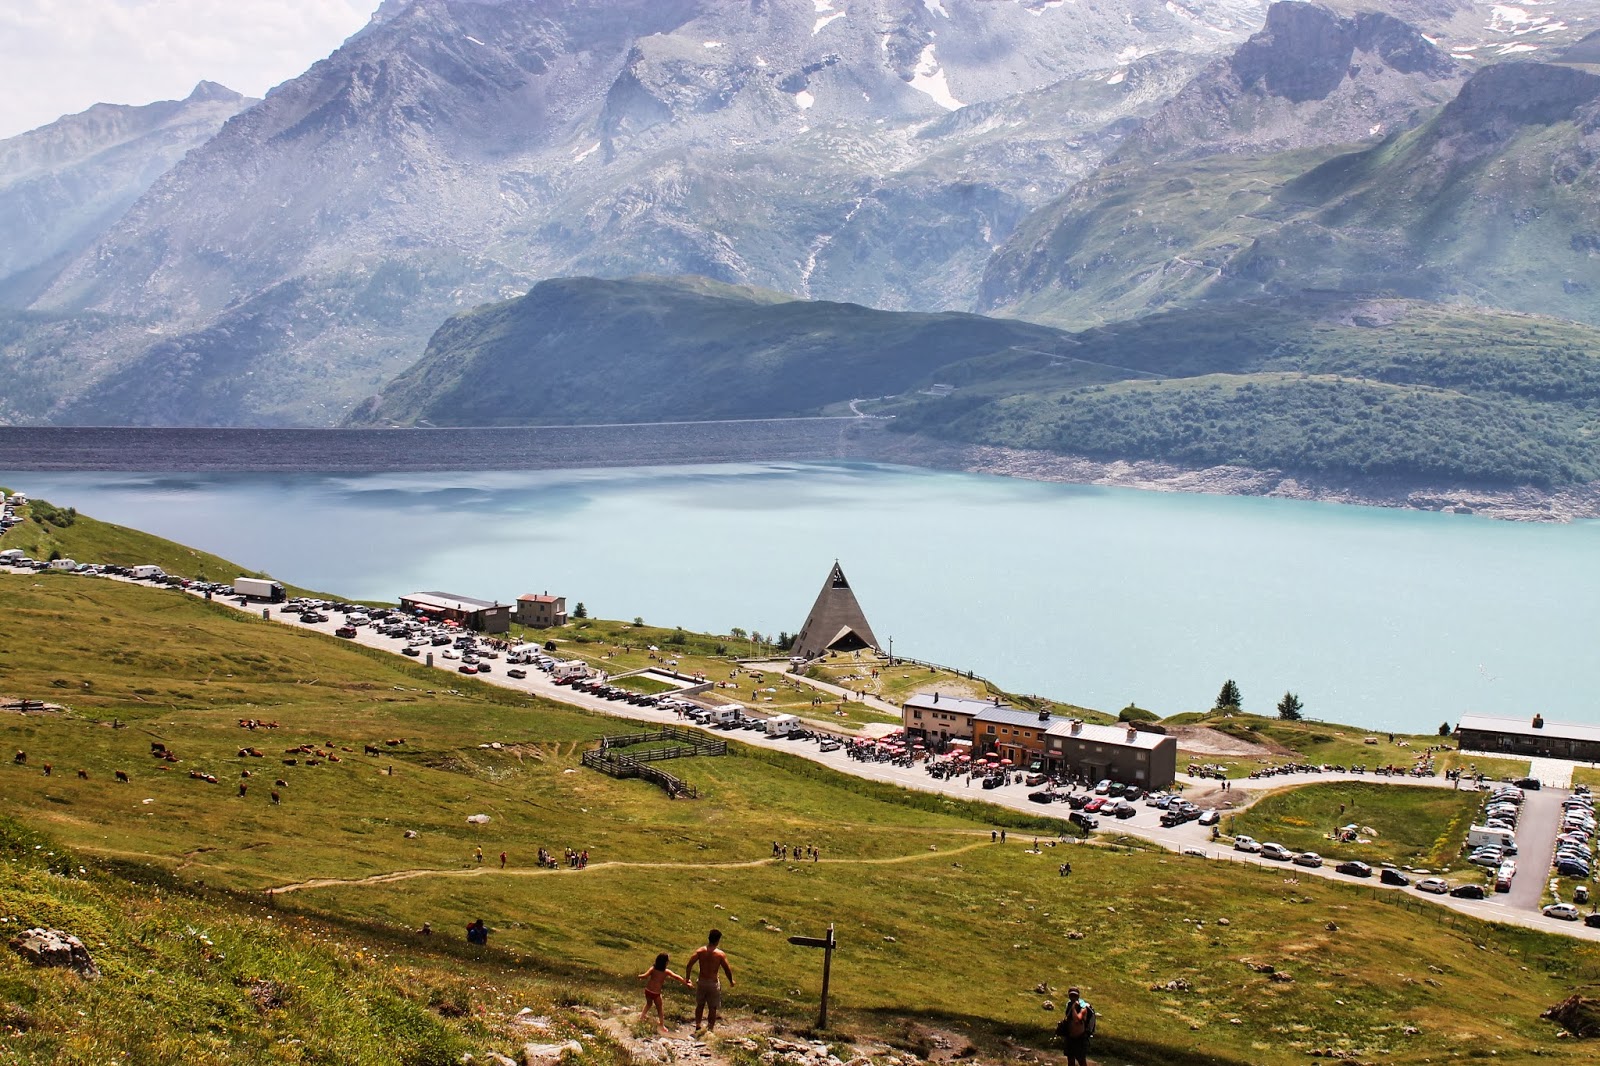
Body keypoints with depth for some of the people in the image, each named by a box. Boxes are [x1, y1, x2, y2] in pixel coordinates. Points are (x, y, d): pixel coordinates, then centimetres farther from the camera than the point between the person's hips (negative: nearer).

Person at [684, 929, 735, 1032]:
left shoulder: (700, 951, -6)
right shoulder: (720, 954, -13)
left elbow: (689, 966, -10)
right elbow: (727, 970, -9)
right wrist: (731, 981, 9)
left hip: (701, 982, 3)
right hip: (713, 984, -3)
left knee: (700, 1005, 20)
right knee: (713, 1008, 10)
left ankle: (697, 1026, 24)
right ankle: (710, 1029, 11)